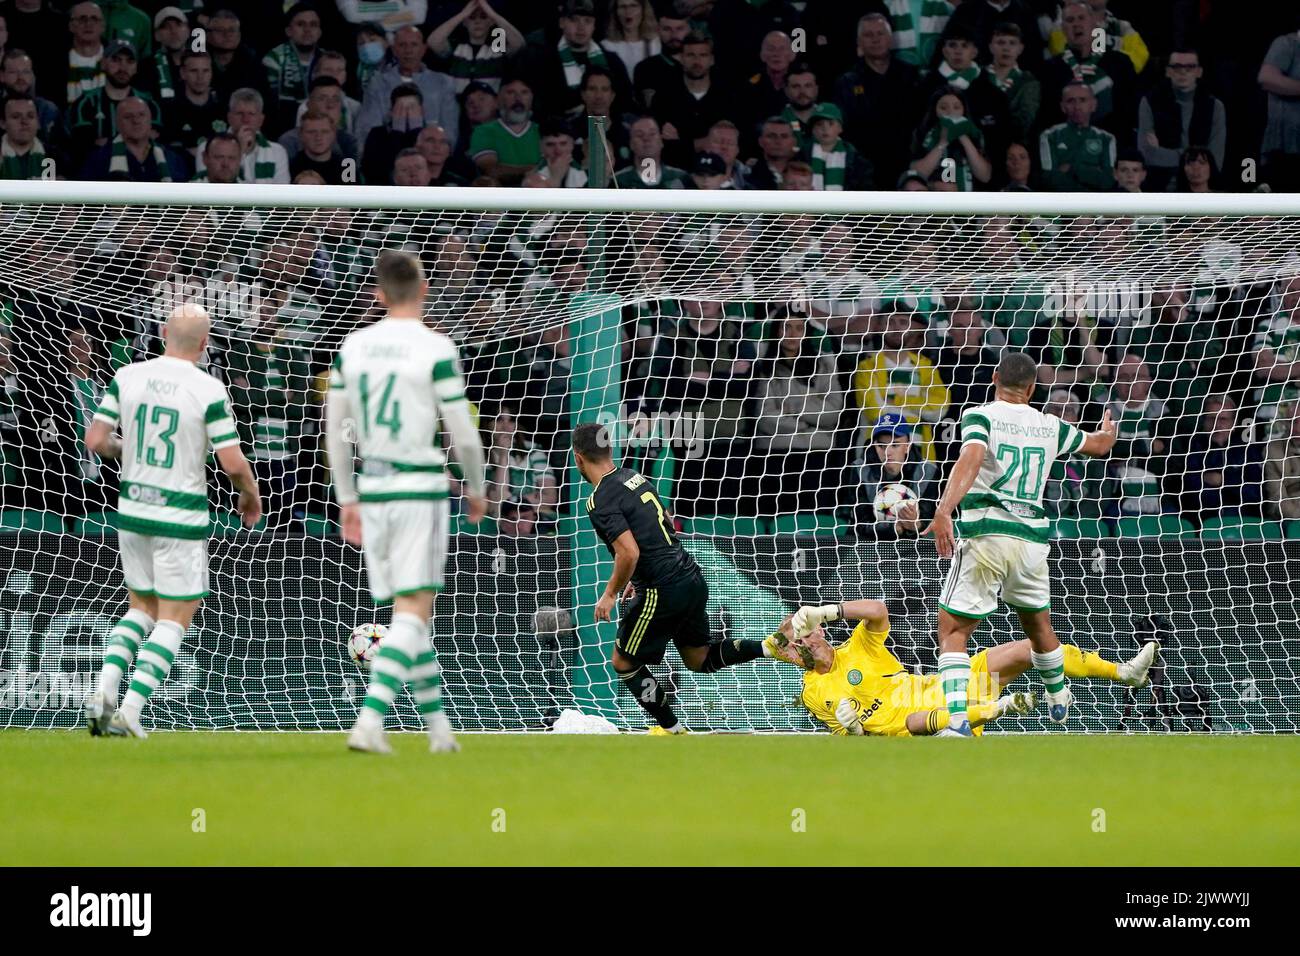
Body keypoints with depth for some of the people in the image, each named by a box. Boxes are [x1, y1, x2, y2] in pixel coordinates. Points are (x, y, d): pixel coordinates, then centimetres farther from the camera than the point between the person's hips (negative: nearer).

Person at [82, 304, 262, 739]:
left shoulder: (126, 377, -2)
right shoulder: (209, 391, -14)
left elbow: (95, 440, -1)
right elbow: (232, 462, -14)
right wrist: (251, 496, 6)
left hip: (133, 510, 5)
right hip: (182, 518, -5)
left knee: (141, 607, 20)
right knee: (174, 618, 5)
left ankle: (104, 689, 2)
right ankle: (129, 710, -5)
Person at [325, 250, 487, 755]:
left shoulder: (353, 346, 6)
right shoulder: (436, 349, -10)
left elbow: (334, 428, 11)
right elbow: (463, 433, -7)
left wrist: (347, 499, 19)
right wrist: (476, 490, 10)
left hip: (372, 492, 5)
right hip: (421, 489, -5)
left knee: (409, 612, 14)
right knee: (413, 612, -6)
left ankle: (439, 726, 20)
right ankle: (370, 720, -20)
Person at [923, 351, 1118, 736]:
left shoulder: (980, 416, -1)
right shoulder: (1050, 426, 14)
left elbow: (971, 459, -22)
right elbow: (1099, 445, 33)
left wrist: (944, 511, -32)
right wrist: (1108, 430, 57)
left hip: (986, 534, -5)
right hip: (1033, 536, 5)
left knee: (952, 631, -4)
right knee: (1038, 623, 28)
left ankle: (957, 721, -23)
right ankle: (1058, 700, 50)